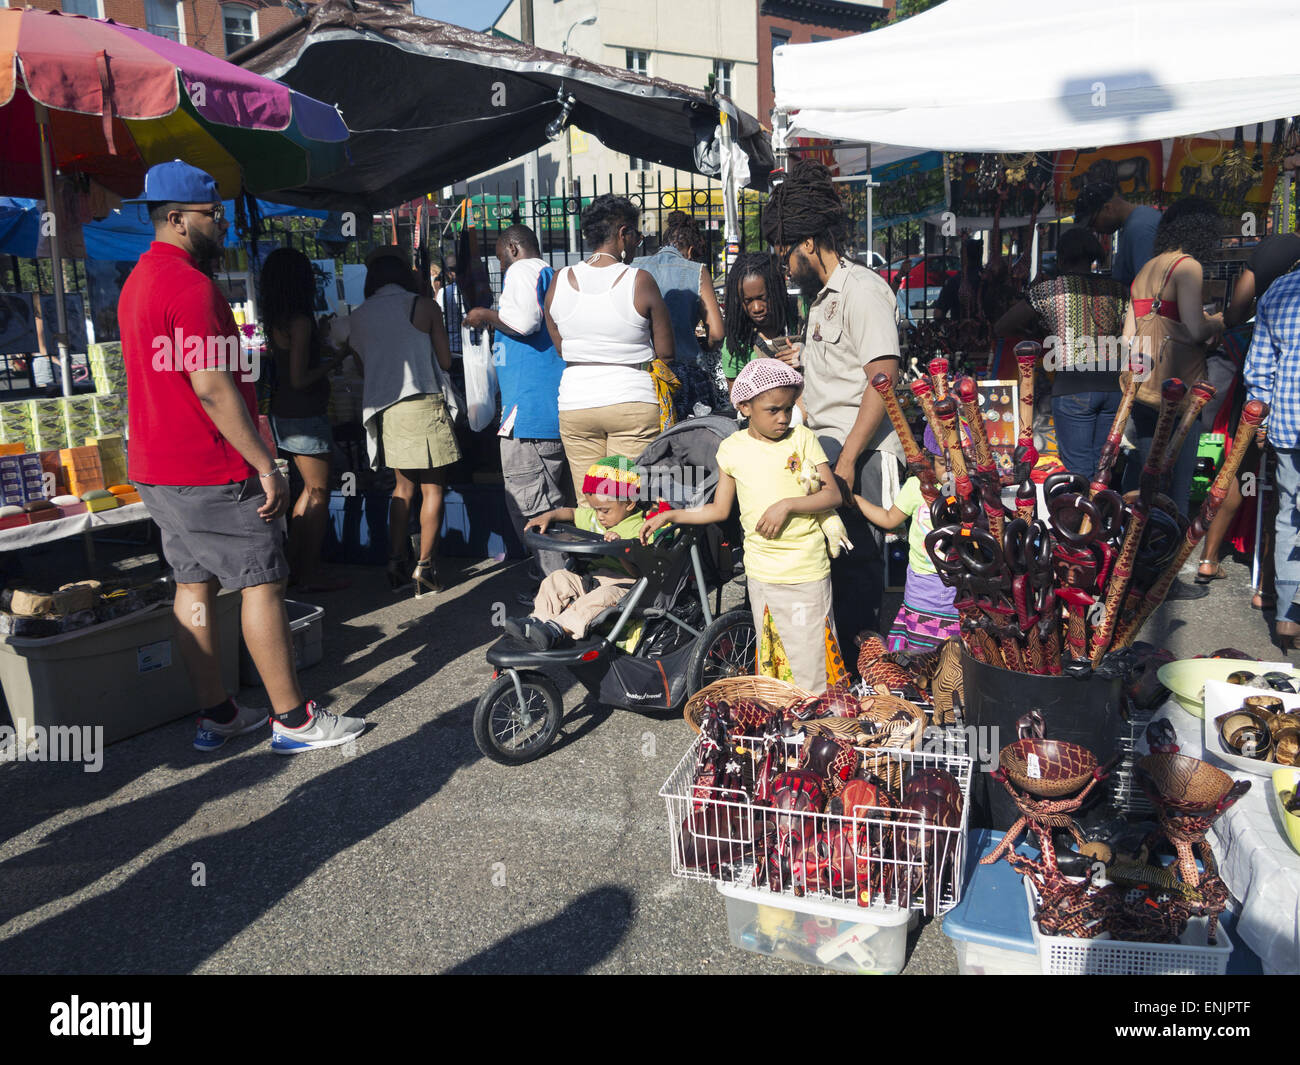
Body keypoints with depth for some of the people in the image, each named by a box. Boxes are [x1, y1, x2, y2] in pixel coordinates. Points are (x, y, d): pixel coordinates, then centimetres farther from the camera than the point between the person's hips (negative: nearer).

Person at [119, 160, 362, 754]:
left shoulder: (139, 281, 16)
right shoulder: (189, 284, -17)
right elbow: (212, 387, -23)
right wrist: (266, 466, -20)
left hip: (156, 469, 10)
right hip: (209, 473, -10)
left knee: (194, 585, 12)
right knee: (262, 582, -3)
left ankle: (216, 715, 21)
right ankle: (293, 720, 3)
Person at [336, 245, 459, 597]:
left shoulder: (357, 317, 10)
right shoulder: (424, 306, -1)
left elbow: (363, 369, 16)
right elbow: (446, 362, 3)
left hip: (383, 408, 5)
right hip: (422, 405, -5)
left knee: (403, 486, 16)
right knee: (432, 488, 2)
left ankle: (396, 562, 12)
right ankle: (424, 568, 0)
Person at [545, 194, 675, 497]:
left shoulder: (559, 281, 2)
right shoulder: (639, 281, -9)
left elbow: (562, 348, 12)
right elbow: (666, 353, -3)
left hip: (574, 406, 4)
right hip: (632, 404, -4)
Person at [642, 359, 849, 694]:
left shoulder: (802, 438, -3)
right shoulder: (732, 448, 3)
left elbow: (833, 494, -5)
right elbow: (720, 509, 11)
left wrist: (787, 505, -18)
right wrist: (669, 515, 6)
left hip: (806, 571, -2)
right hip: (760, 571, 3)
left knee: (809, 662, 1)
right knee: (769, 660, 12)